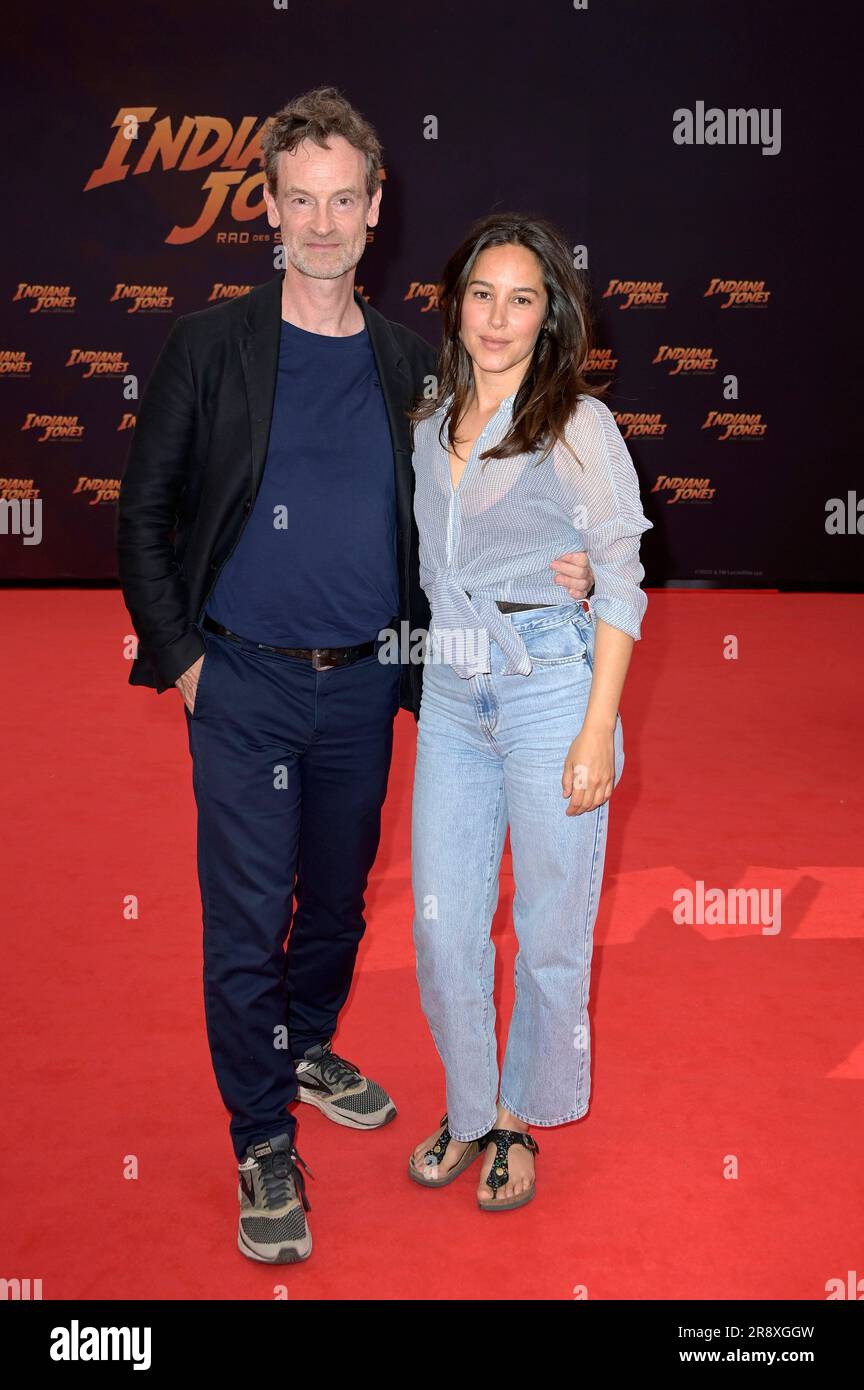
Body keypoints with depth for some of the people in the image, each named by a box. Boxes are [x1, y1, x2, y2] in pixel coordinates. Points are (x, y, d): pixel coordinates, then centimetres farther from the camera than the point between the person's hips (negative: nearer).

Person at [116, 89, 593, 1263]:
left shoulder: (408, 361, 6)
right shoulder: (211, 346, -3)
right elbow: (143, 514, 0)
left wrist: (547, 571, -4)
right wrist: (180, 653, -6)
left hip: (364, 682, 3)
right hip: (244, 683, -3)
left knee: (337, 896, 17)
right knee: (247, 920, 1)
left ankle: (307, 1048, 43)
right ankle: (264, 1144, 17)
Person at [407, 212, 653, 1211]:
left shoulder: (579, 424, -3)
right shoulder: (431, 427, 12)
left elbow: (621, 581, -6)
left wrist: (598, 730, -12)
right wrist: (443, 681, 6)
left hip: (551, 687, -4)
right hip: (450, 697, 5)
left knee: (549, 928, 5)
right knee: (442, 927, 8)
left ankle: (519, 1119, 26)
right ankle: (468, 1112, 29)